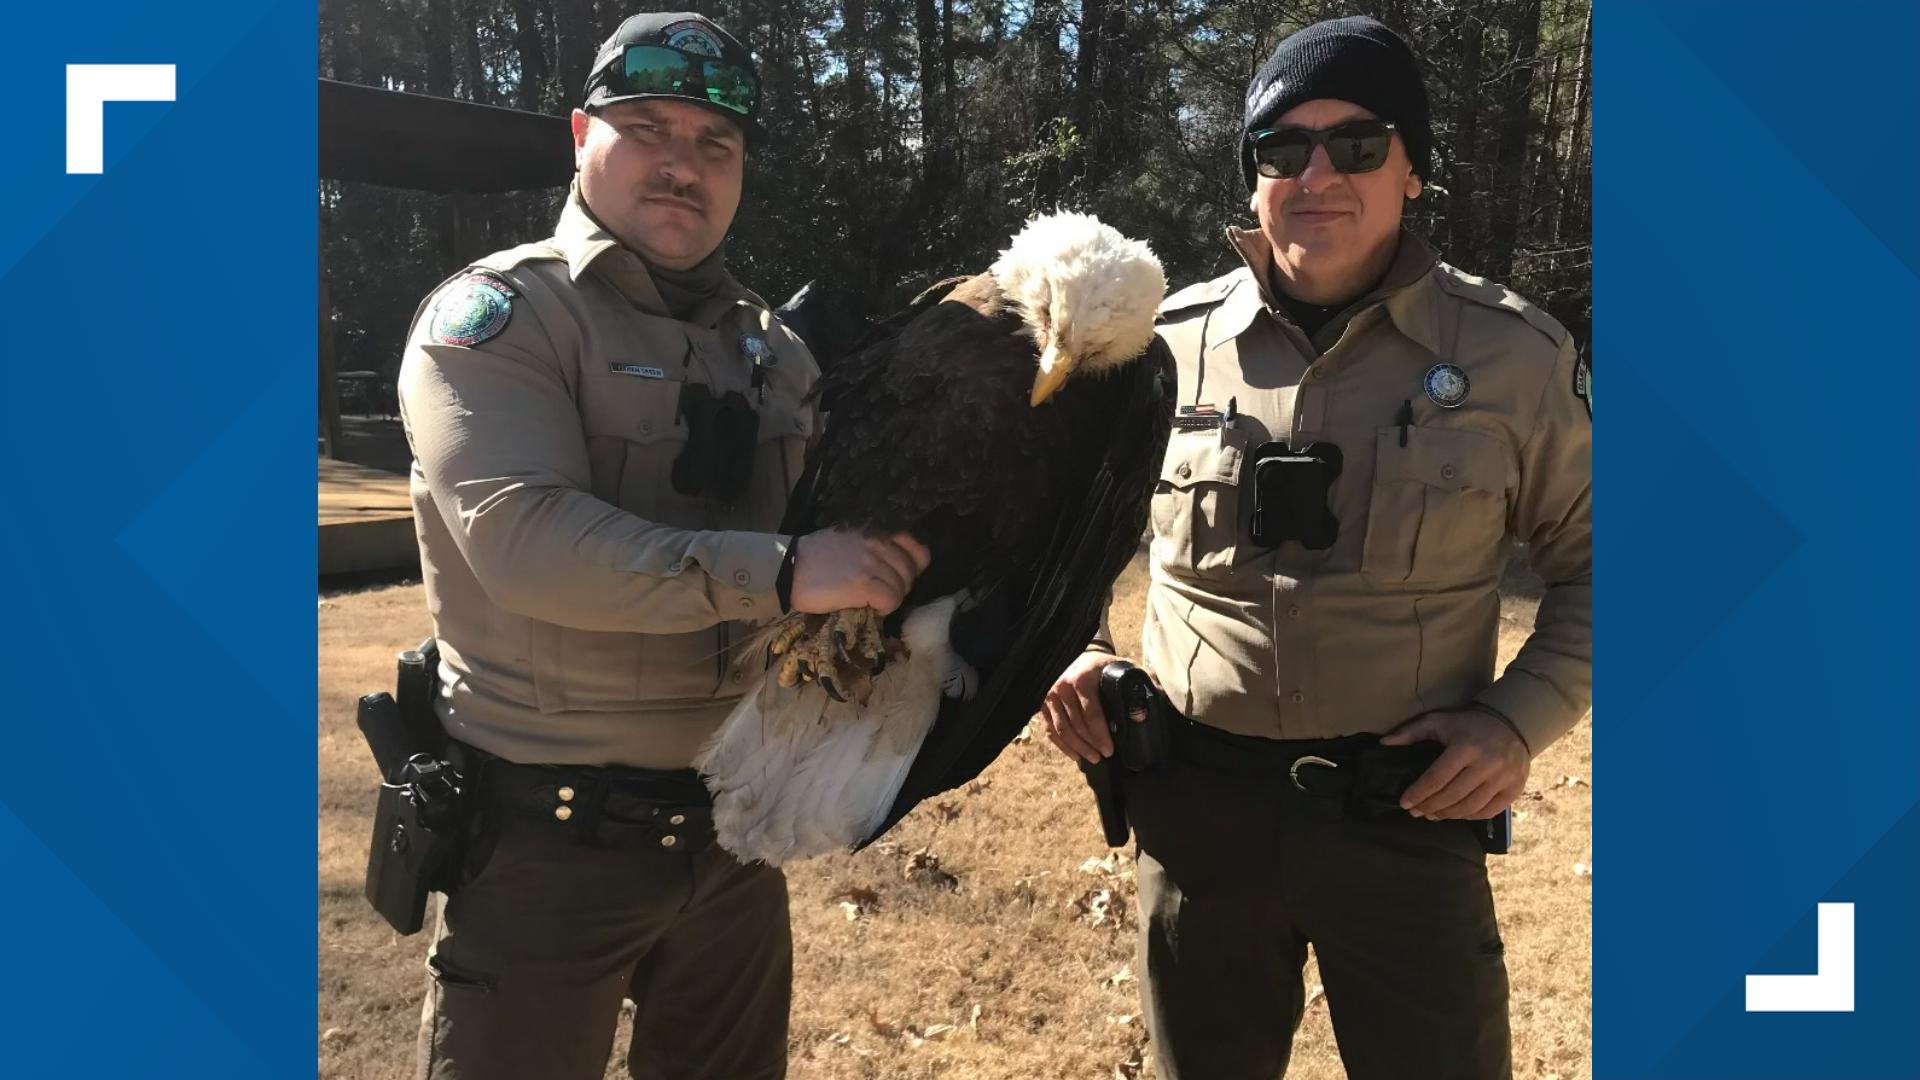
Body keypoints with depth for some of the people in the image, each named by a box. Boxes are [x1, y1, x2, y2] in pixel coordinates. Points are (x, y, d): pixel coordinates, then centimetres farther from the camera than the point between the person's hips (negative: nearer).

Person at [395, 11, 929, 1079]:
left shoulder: (769, 342, 9)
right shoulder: (498, 314, -10)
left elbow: (830, 526, 19)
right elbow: (525, 539, -26)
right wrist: (780, 573, -29)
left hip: (736, 828, 6)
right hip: (553, 839, -6)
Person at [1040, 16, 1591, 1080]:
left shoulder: (1510, 352, -4)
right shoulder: (1166, 343, -1)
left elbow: (1591, 556, 7)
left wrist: (1522, 716, -6)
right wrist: (1075, 653, -3)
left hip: (1409, 815, -1)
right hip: (1196, 806, 2)